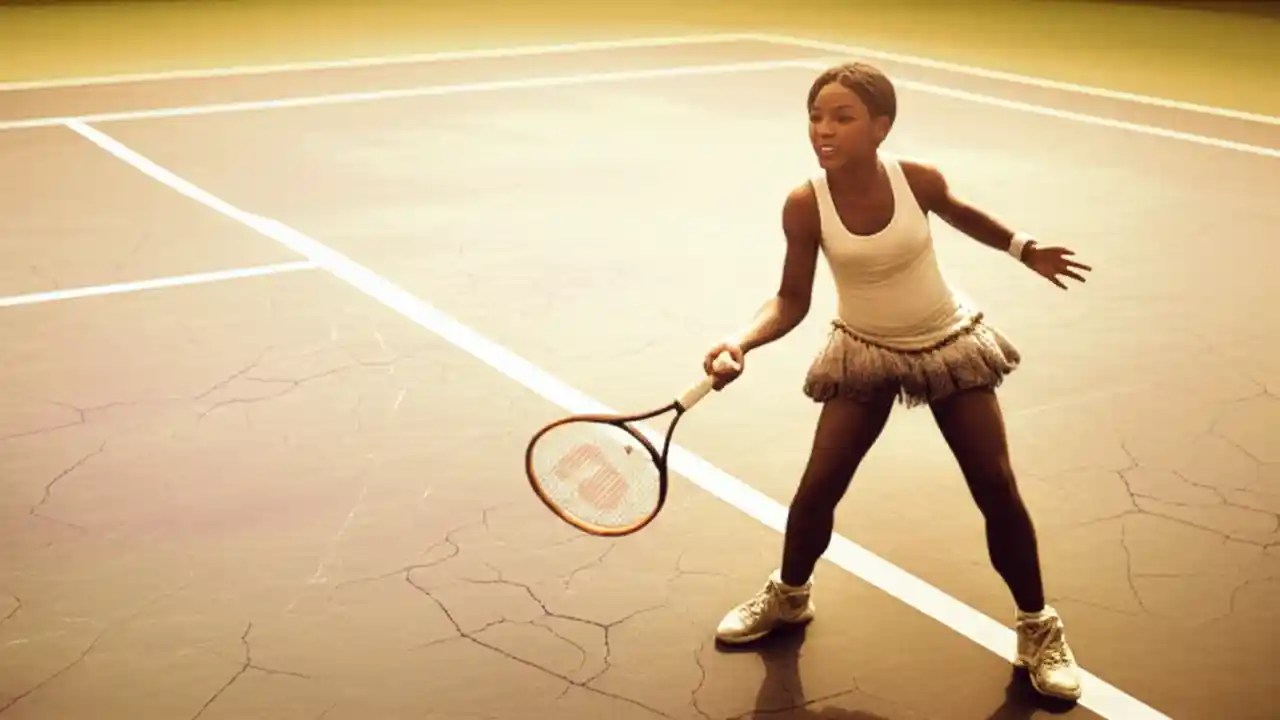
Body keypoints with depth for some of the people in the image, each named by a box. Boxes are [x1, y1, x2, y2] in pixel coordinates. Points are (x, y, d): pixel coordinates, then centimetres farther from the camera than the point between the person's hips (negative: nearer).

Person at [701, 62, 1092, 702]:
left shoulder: (917, 179, -21)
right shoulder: (805, 205, -22)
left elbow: (959, 213, 4)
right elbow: (792, 301, -15)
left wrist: (1025, 249, 15)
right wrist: (740, 344, -32)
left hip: (948, 345, 0)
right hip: (864, 355, 0)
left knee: (997, 491, -1)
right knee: (817, 487, -2)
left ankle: (1038, 628, 18)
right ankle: (788, 597, 28)